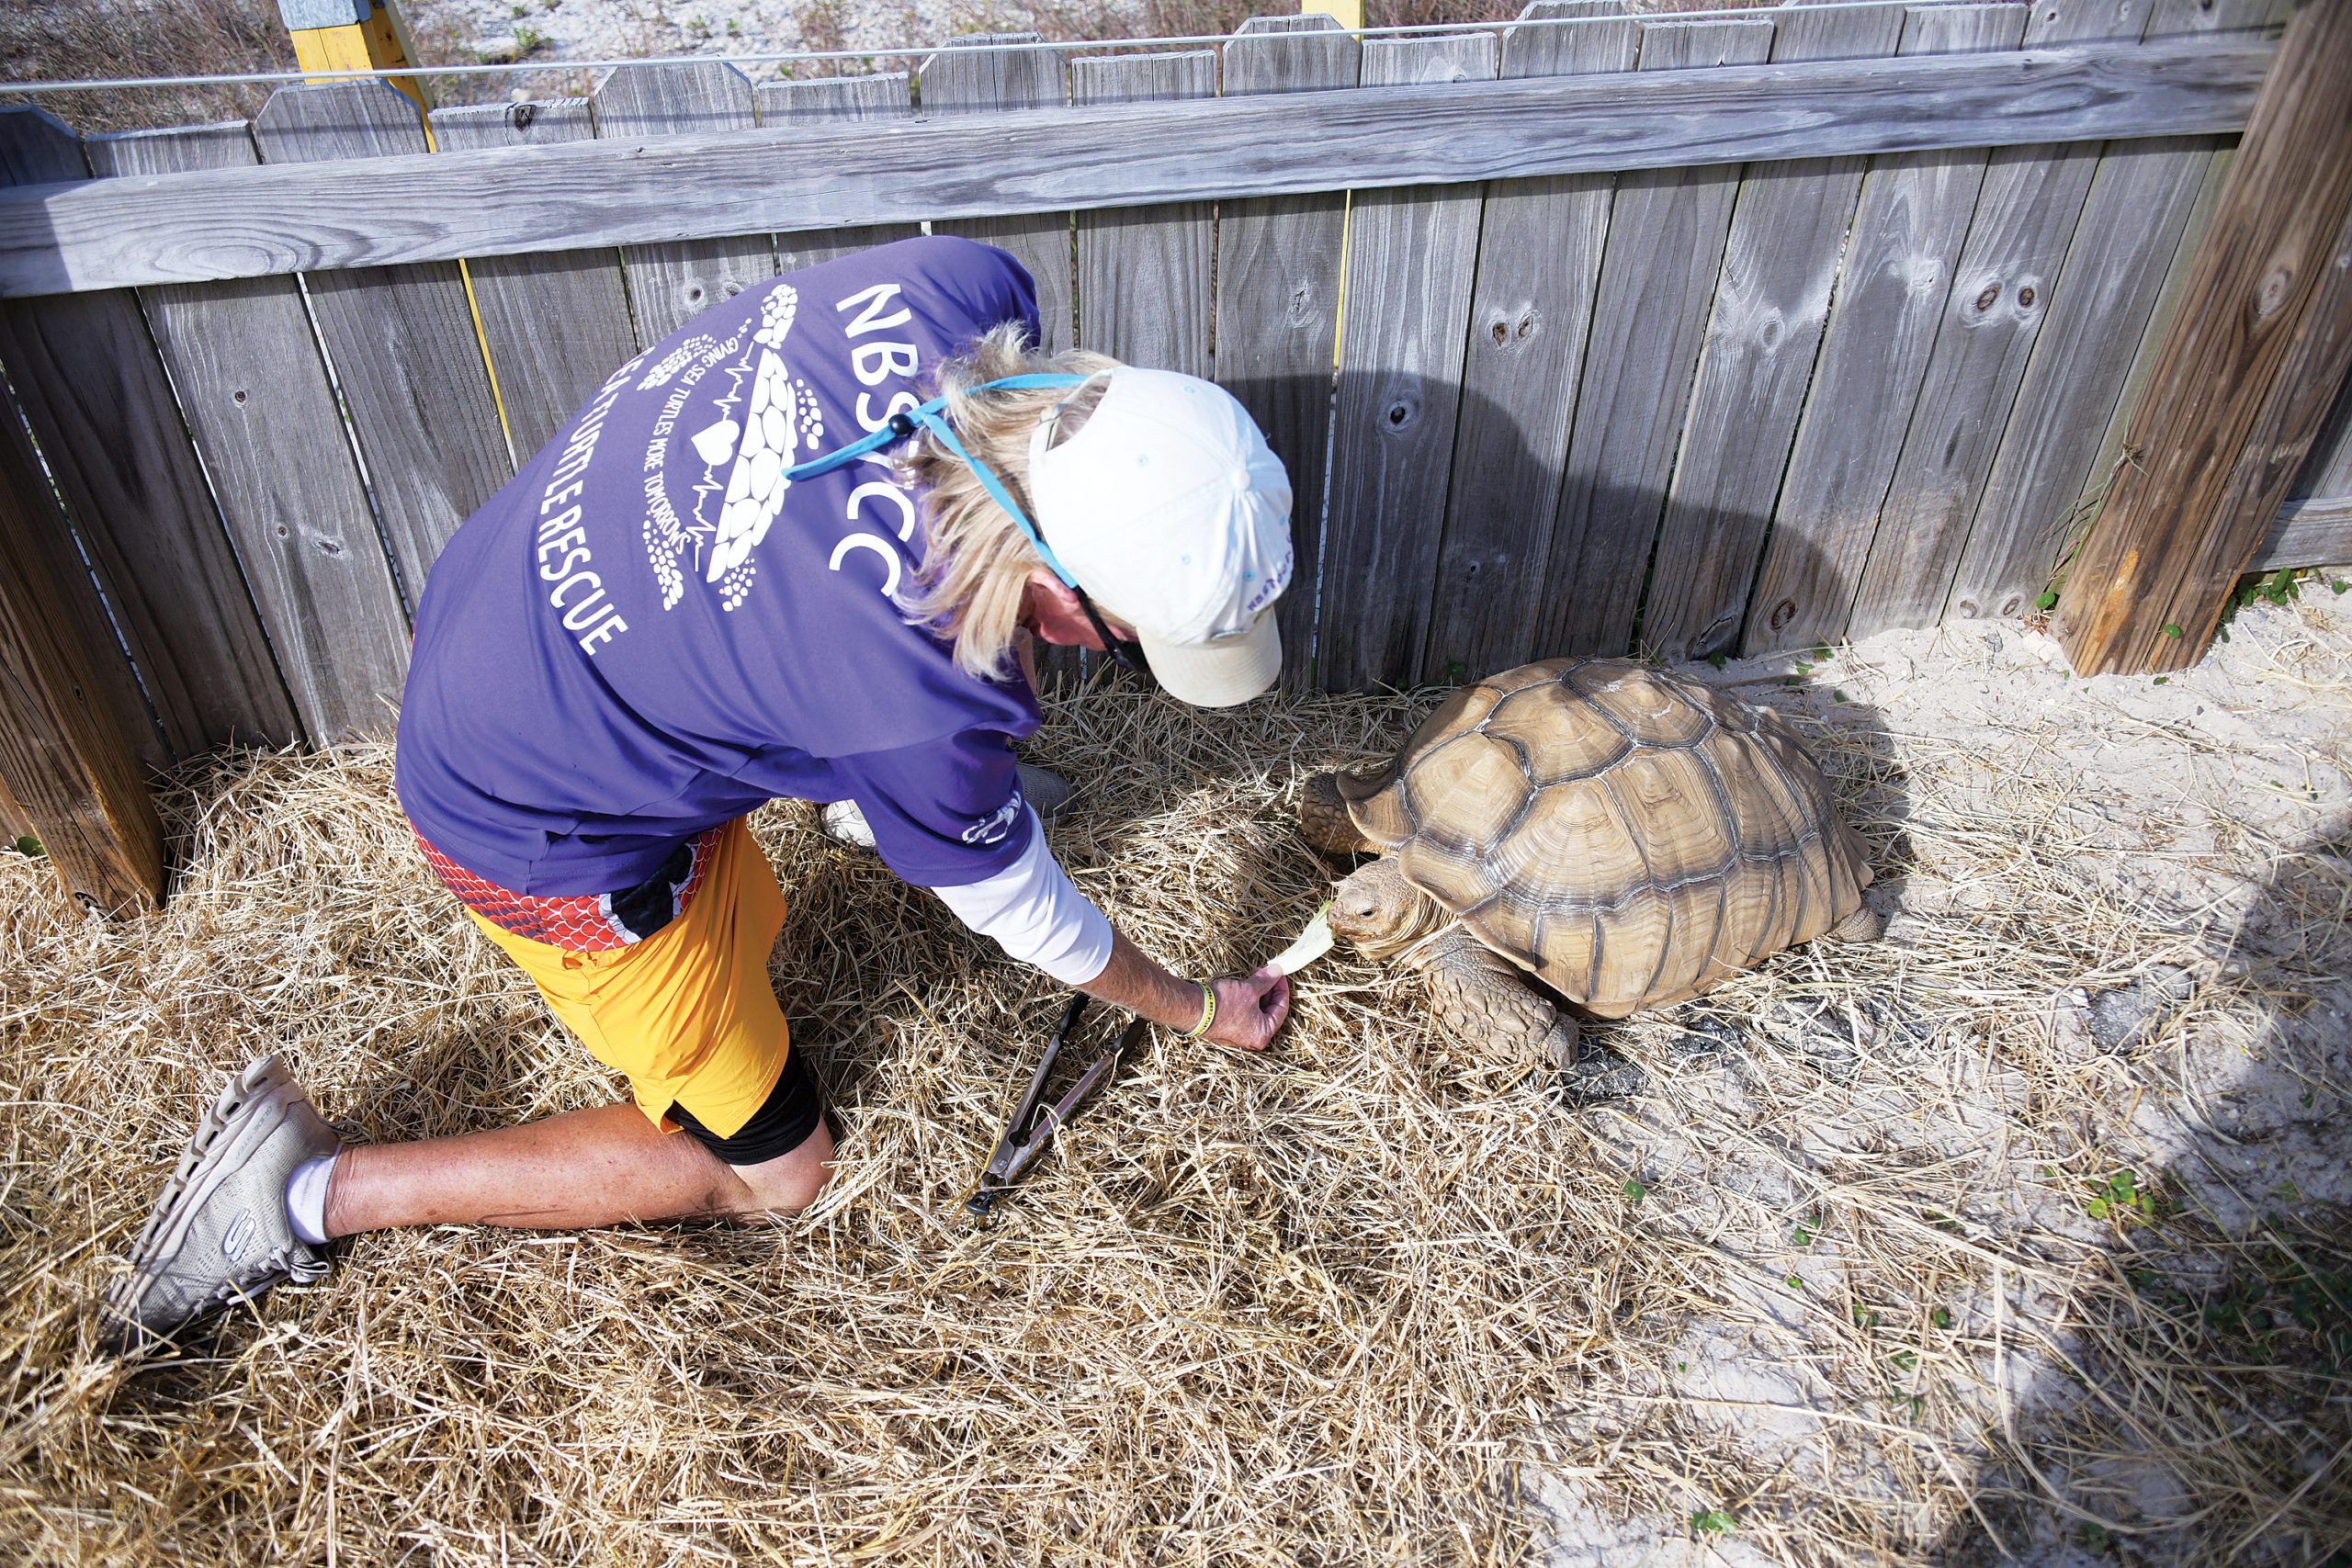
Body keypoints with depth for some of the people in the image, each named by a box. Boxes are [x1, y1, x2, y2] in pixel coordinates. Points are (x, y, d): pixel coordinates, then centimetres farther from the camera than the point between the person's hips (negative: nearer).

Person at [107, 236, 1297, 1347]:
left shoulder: (958, 291, -23)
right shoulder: (923, 706, -35)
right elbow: (1019, 910, -15)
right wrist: (1197, 1012, 4)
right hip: (538, 830, -7)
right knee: (771, 1172, 10)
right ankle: (313, 1189, 12)